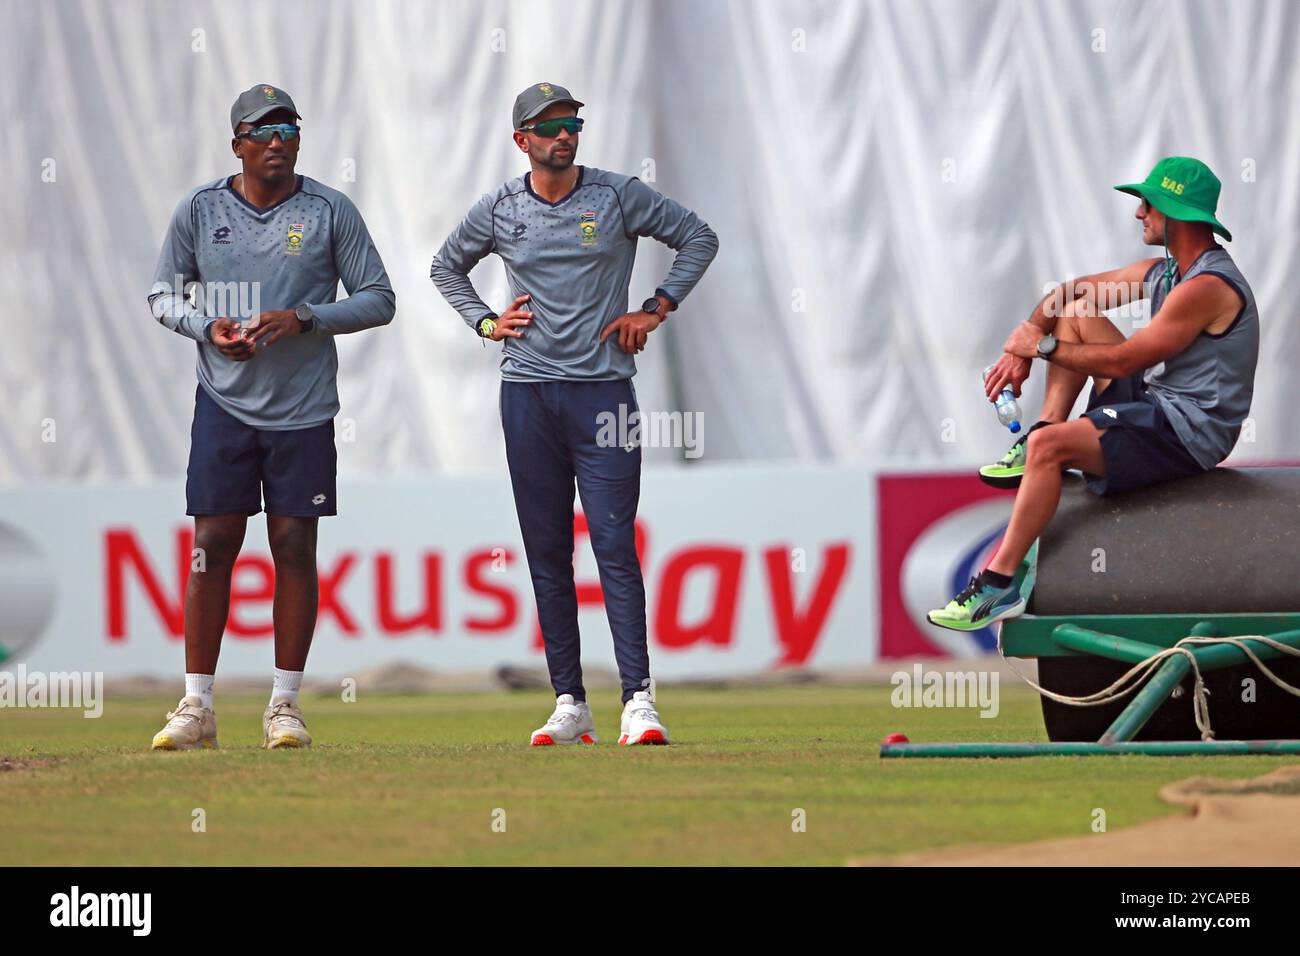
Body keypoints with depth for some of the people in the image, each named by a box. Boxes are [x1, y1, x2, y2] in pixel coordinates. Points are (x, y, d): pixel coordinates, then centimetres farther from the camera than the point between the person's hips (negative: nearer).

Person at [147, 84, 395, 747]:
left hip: (304, 410, 0)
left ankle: (284, 705, 7)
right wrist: (207, 327, -8)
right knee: (212, 547, -2)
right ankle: (197, 706, 2)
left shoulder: (330, 212, 1)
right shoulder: (200, 209, 4)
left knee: (295, 547, 0)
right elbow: (163, 293, 12)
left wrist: (305, 318, -12)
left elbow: (379, 300, 2)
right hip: (223, 401, 1)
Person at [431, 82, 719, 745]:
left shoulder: (619, 197, 1)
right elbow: (447, 266, 24)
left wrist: (657, 309, 1)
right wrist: (484, 322, 9)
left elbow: (698, 237, 10)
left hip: (602, 390, -3)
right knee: (547, 553, 4)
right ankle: (569, 705, 8)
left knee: (614, 545, -11)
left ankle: (638, 700, -15)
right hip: (527, 395, 3)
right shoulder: (499, 210, 7)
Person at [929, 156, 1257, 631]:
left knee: (1047, 447, -27)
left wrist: (1044, 346, -11)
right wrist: (1021, 350, 1)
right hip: (1157, 400, 11)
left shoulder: (1206, 287, -22)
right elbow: (1067, 293, 16)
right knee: (1075, 312, 13)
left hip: (1187, 432, -11)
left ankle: (999, 585, -23)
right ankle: (1038, 439, 4)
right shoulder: (1165, 270, 10)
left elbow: (1120, 361, -22)